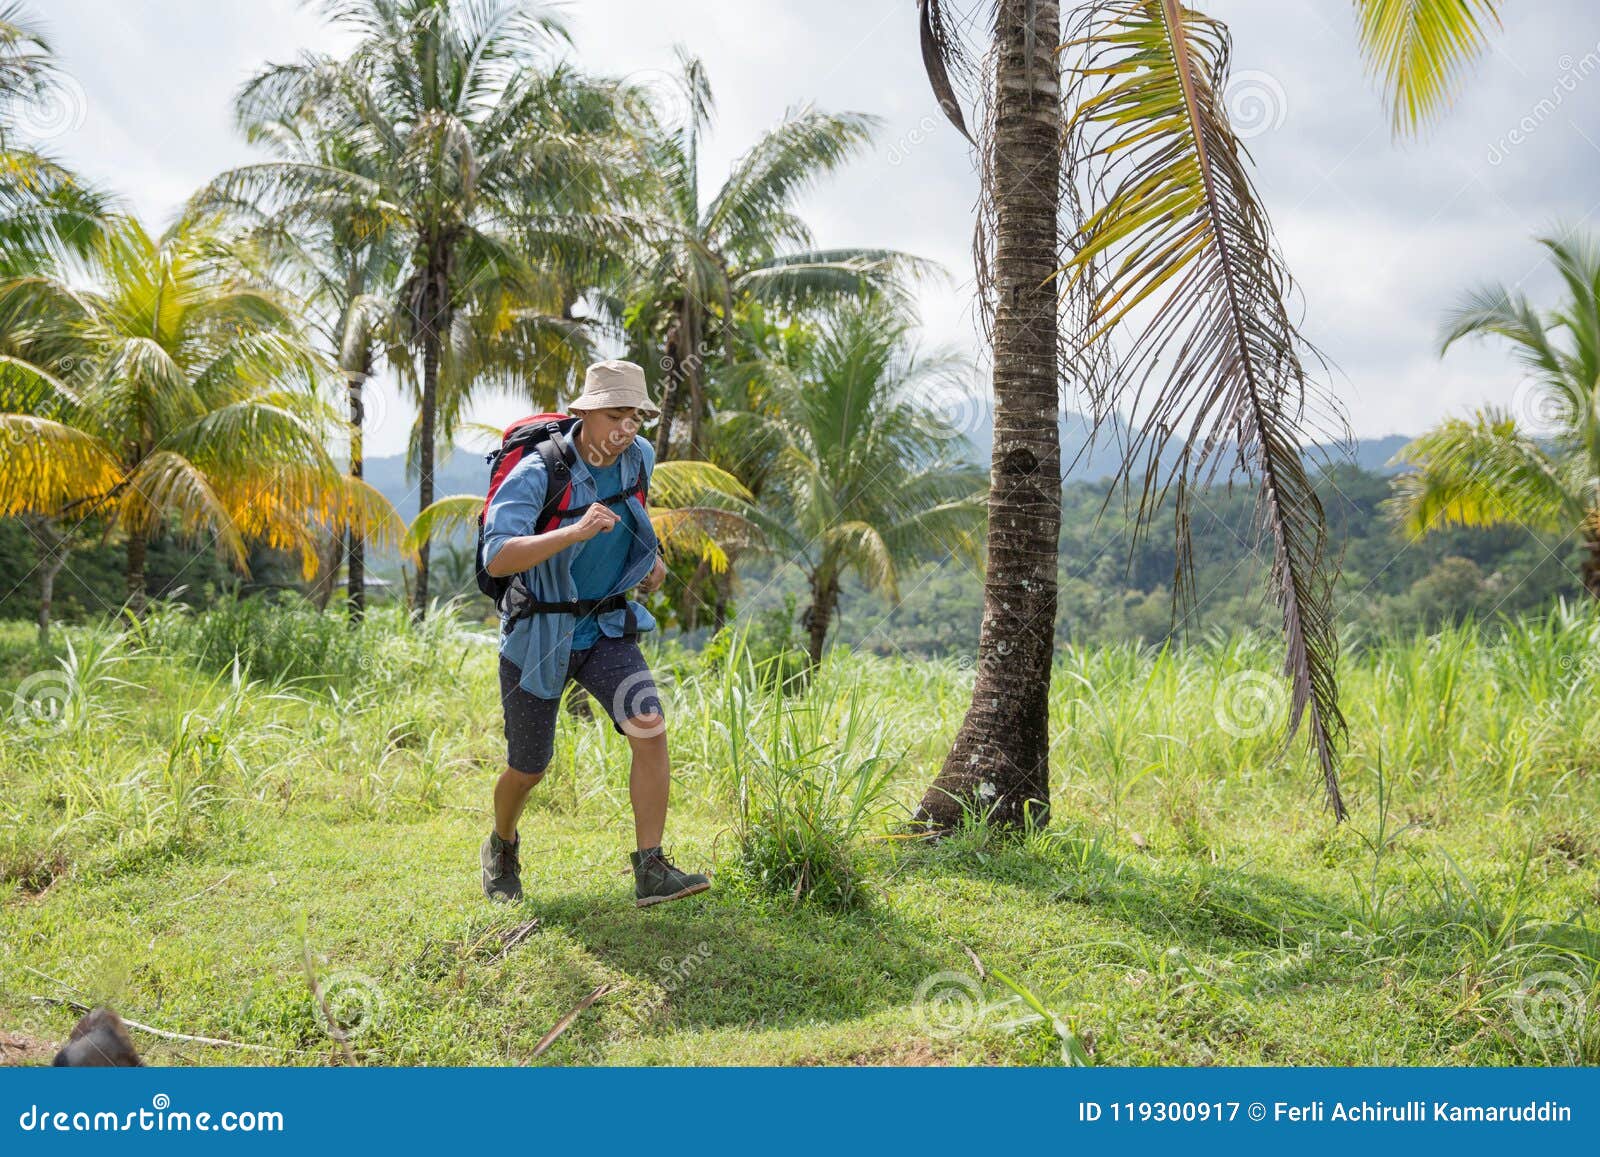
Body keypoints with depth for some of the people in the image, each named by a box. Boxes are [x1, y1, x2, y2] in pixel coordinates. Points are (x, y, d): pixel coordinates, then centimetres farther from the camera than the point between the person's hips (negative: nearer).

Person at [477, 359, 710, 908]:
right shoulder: (537, 475, -24)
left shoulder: (639, 457, -5)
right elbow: (496, 559, -37)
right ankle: (502, 846, 44)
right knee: (528, 770, 11)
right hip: (538, 636, -4)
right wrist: (574, 531, -48)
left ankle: (651, 872, -15)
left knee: (650, 730, -20)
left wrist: (650, 554, 13)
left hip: (606, 628, 4)